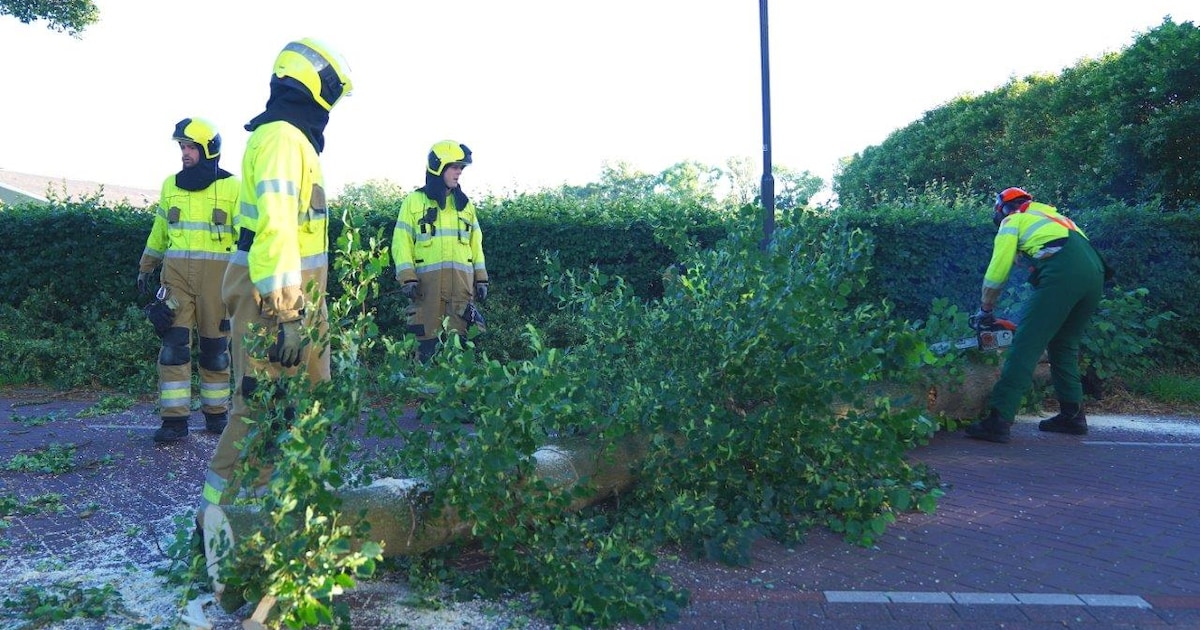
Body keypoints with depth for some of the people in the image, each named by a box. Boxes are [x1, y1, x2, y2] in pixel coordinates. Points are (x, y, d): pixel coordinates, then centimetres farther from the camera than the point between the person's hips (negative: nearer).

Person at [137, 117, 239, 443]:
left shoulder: (231, 187, 0)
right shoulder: (171, 185, 12)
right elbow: (159, 231, 21)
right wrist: (146, 268, 23)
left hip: (216, 273, -3)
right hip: (176, 271, 3)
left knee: (215, 346, 5)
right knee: (174, 343, -4)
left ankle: (216, 413, 18)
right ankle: (175, 419, 0)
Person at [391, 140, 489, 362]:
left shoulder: (464, 203, 16)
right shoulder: (414, 201, 4)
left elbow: (475, 242, 18)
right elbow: (402, 242, 0)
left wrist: (481, 278, 12)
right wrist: (407, 278, -10)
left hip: (461, 280, 3)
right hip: (427, 279, -3)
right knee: (427, 336, -2)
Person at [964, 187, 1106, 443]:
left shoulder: (1013, 221, 17)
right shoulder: (1051, 215, 36)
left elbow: (997, 270, 9)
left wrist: (985, 310, 21)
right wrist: (1036, 318, 35)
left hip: (1063, 273, -7)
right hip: (1095, 271, 7)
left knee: (1026, 345, -10)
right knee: (1064, 345, 21)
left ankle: (998, 420, -16)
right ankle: (1072, 415, 22)